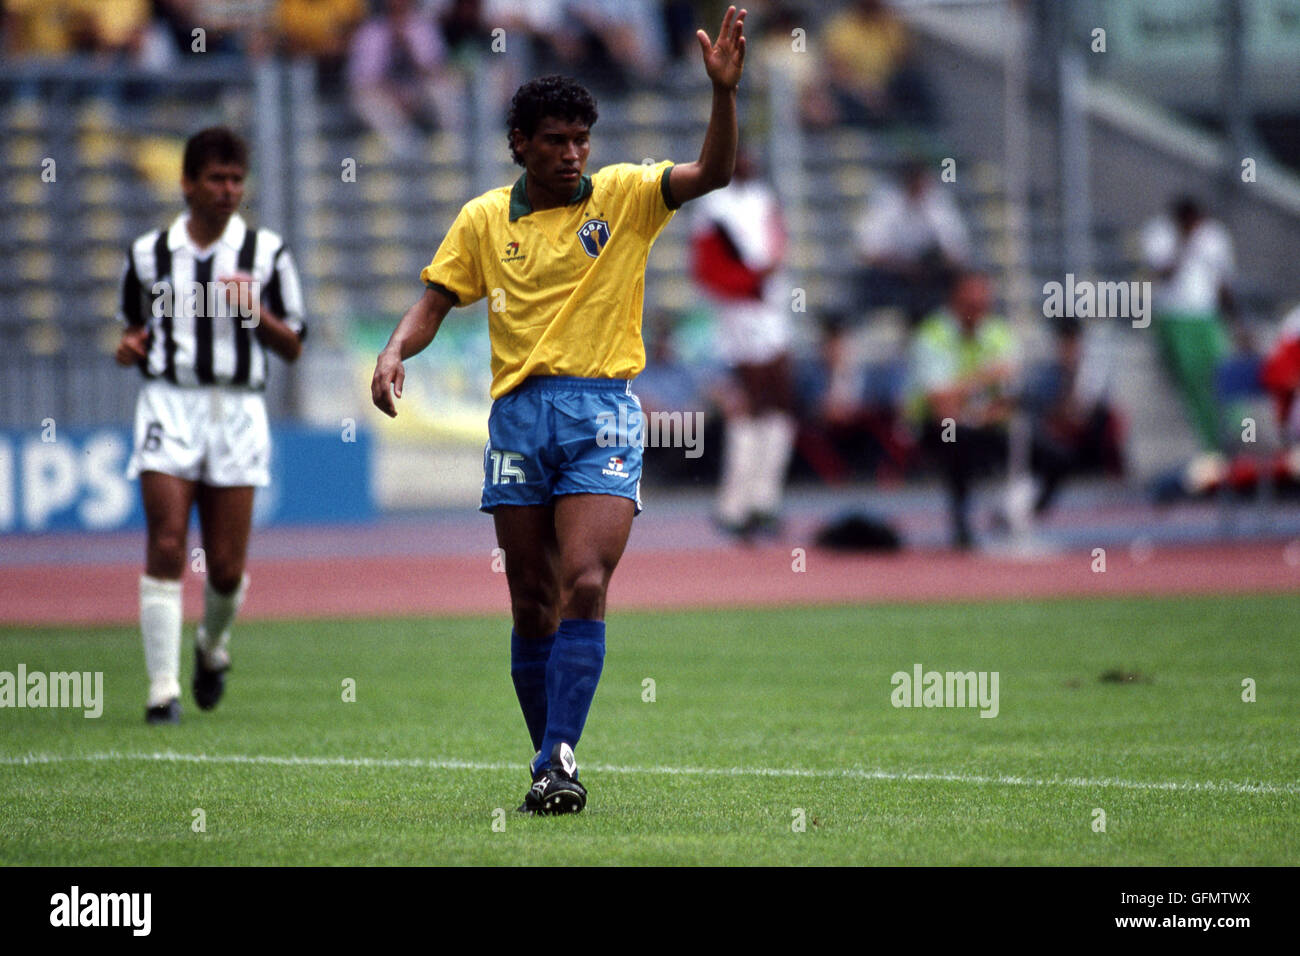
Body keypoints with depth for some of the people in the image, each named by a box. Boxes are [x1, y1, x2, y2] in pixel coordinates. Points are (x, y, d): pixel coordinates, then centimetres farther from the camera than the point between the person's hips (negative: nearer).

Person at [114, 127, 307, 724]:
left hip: (237, 411, 0)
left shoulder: (267, 254, 5)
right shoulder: (148, 254, 7)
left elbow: (292, 348, 6)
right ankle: (163, 690, -10)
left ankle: (213, 647, 32)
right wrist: (131, 346, -4)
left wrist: (256, 312, -12)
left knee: (227, 566, 0)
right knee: (166, 548, -13)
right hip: (168, 405, 0)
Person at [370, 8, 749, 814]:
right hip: (518, 411, 3)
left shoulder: (625, 195, 2)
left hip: (602, 412, -3)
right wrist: (396, 351, -10)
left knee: (584, 585, -17)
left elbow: (713, 173, -11)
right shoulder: (485, 219, 8)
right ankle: (551, 758, 16)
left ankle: (559, 760, -19)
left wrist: (724, 91, -26)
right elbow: (436, 301, 10)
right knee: (532, 604, 5)